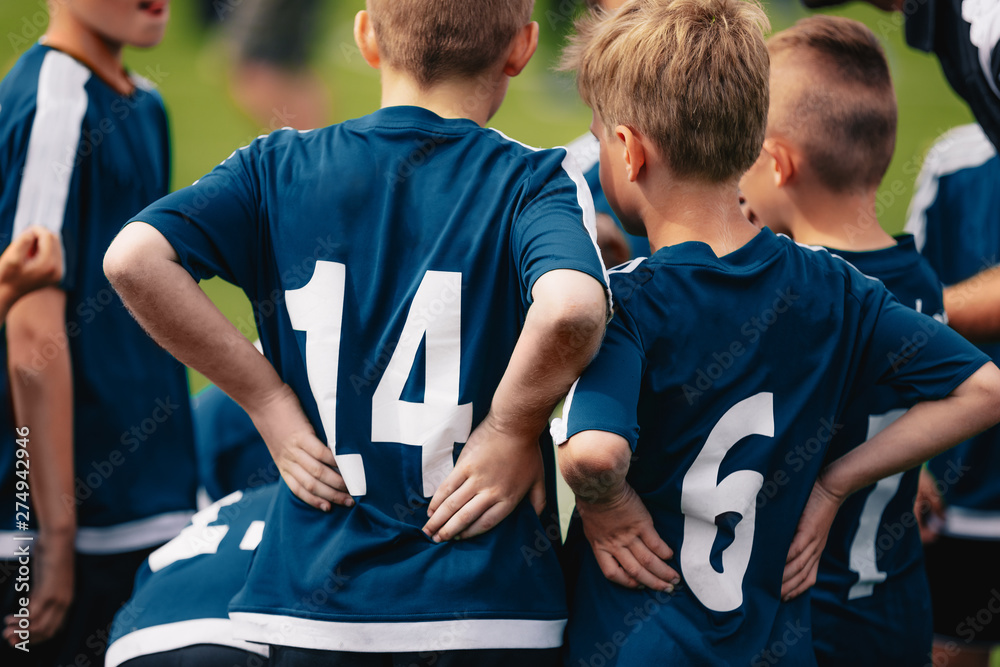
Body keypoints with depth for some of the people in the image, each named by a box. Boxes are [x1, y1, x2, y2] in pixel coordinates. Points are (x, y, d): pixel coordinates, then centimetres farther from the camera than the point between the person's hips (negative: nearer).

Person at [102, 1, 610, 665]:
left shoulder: (279, 167, 2)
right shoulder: (534, 180, -6)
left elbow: (133, 259, -12)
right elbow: (569, 306, -28)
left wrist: (267, 398, -3)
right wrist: (512, 431, -11)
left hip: (315, 596, 2)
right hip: (489, 609, -2)